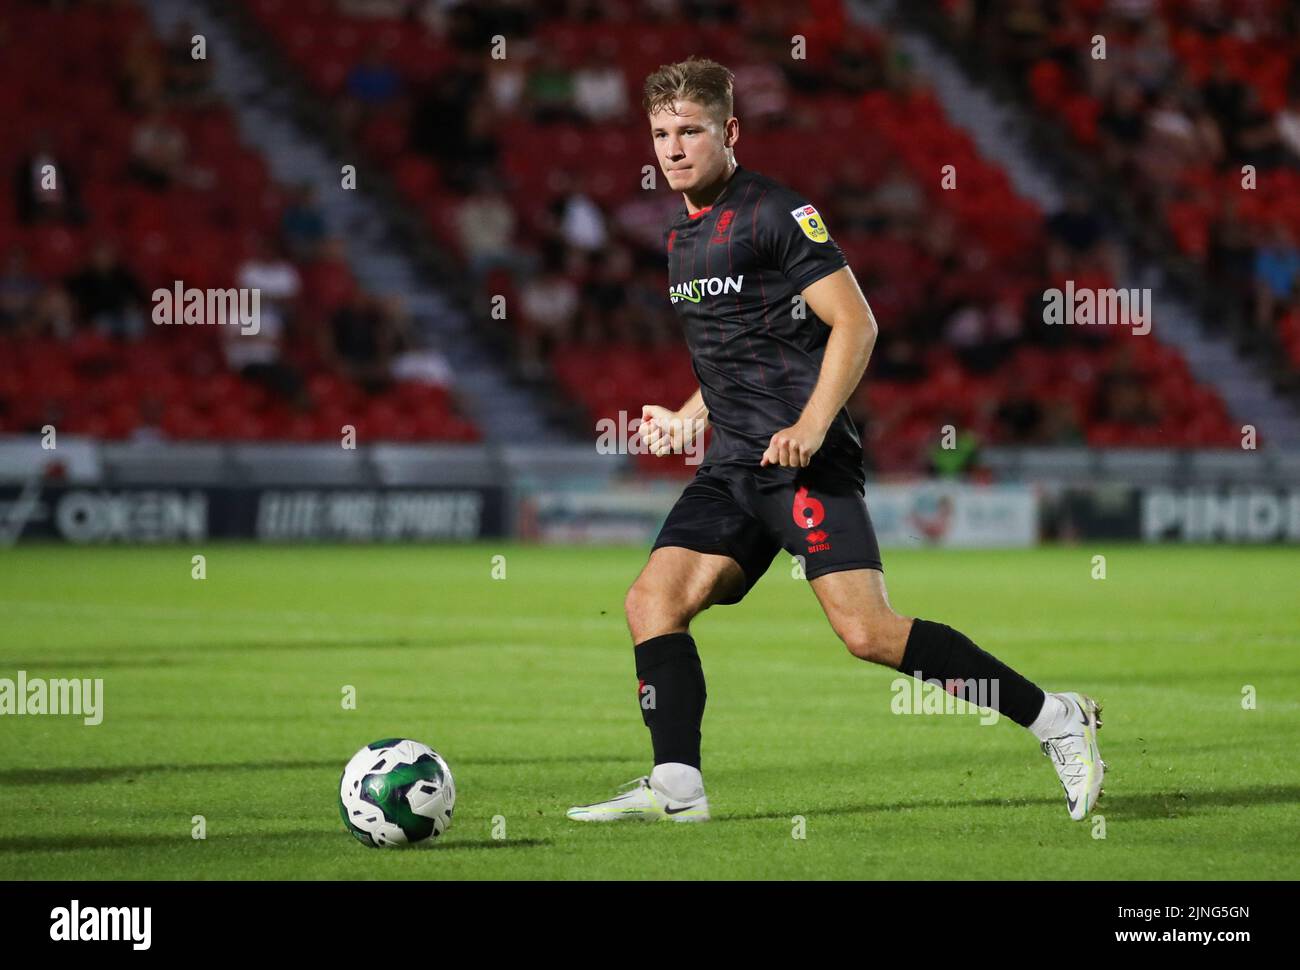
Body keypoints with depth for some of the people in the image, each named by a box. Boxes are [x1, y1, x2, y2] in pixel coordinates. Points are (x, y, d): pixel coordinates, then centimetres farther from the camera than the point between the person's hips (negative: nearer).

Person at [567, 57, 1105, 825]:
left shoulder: (777, 213, -7)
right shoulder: (683, 236, 19)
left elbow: (854, 323, -12)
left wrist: (810, 427, -21)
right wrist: (690, 417, 25)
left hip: (804, 457, -8)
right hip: (735, 466, 9)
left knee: (867, 631, -17)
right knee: (653, 601, -6)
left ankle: (1055, 719, -9)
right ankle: (677, 787, -5)